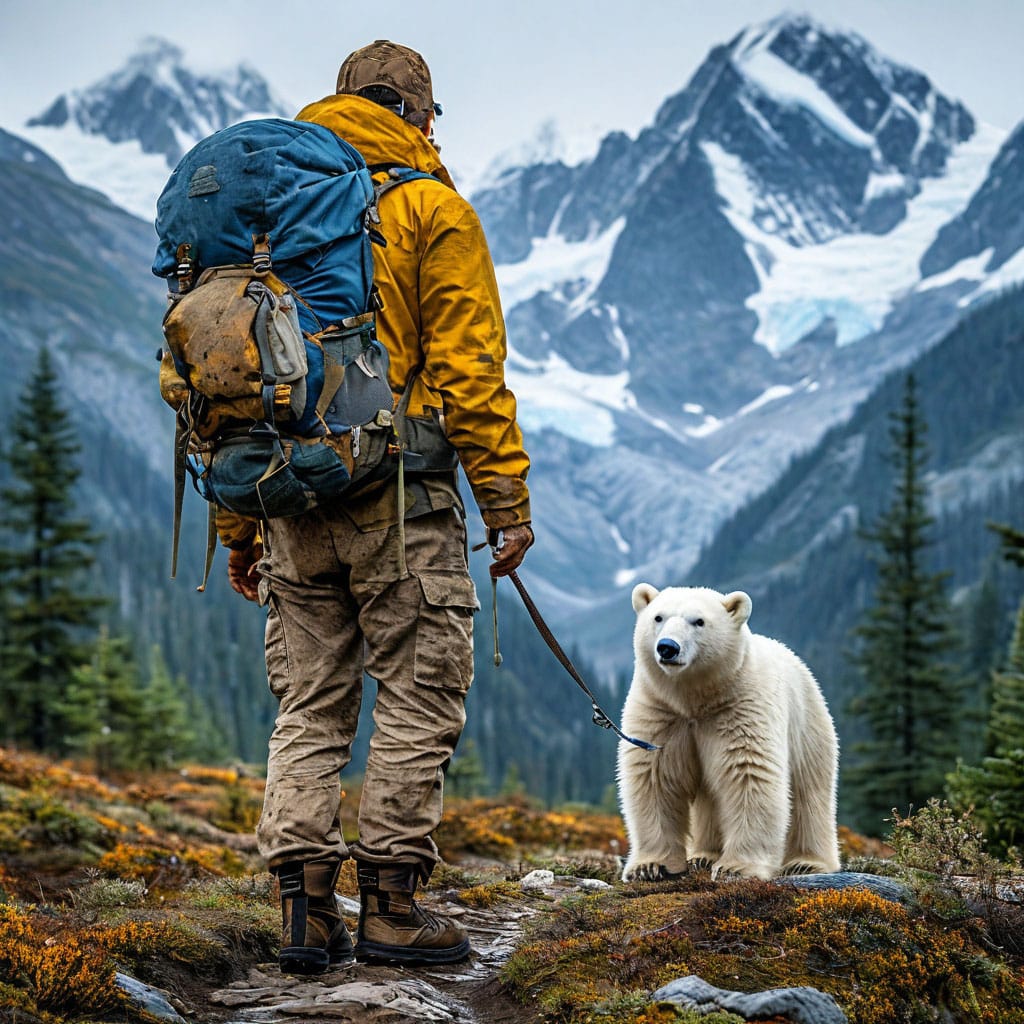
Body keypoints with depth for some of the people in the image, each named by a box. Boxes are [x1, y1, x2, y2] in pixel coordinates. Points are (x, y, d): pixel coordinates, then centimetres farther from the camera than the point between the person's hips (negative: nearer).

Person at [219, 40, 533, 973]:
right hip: (398, 493, -5)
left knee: (310, 706, 9)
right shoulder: (429, 207, -2)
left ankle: (305, 906, 5)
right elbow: (468, 365, -9)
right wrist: (508, 499, -5)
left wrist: (237, 525, 18)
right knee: (420, 698, 2)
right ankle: (389, 906, 2)